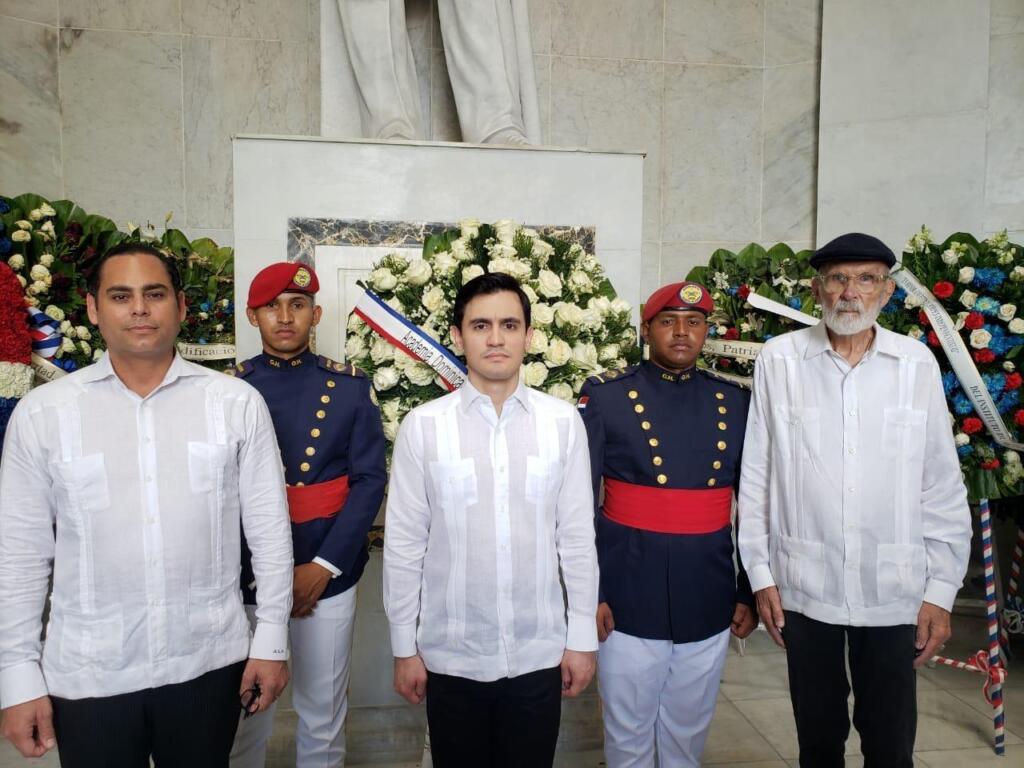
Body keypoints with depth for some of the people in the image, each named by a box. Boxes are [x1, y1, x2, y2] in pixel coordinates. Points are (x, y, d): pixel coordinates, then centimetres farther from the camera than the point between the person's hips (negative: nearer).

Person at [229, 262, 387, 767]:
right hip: (246, 576, 0)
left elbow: (370, 481, -4)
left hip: (328, 574, 0)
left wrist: (323, 566, -11)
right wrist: (253, 571, -8)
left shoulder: (351, 387, 0)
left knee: (323, 712, 14)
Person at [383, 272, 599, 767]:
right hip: (450, 656, 0)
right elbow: (404, 544, -4)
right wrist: (404, 647, 0)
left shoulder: (563, 422, -5)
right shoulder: (423, 425, -9)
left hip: (538, 654, 1)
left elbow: (577, 538, -1)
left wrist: (582, 637, 3)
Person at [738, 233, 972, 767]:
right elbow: (756, 476, -1)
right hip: (804, 585, 0)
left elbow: (942, 487, 2)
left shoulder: (917, 363, -2)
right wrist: (760, 574, 0)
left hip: (894, 591, 1)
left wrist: (942, 588, 1)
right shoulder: (779, 360, -5)